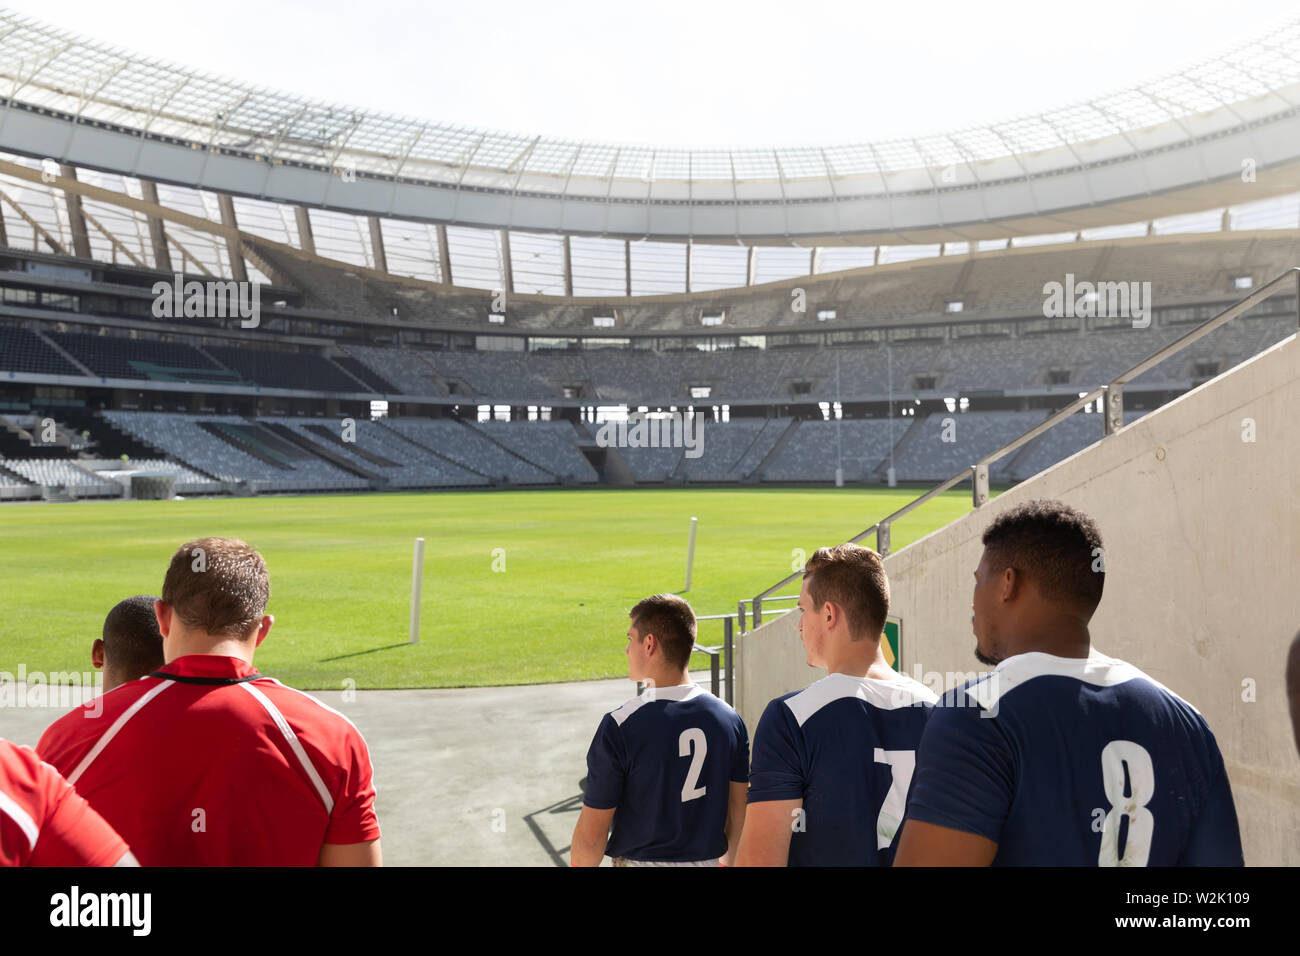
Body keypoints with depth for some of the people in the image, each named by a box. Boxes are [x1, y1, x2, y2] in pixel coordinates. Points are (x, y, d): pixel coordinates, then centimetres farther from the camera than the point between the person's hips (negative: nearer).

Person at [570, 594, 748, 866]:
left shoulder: (619, 726, -18)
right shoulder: (730, 719, -5)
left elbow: (591, 835, -13)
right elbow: (740, 813, 4)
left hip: (640, 860, -4)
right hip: (707, 859, 4)